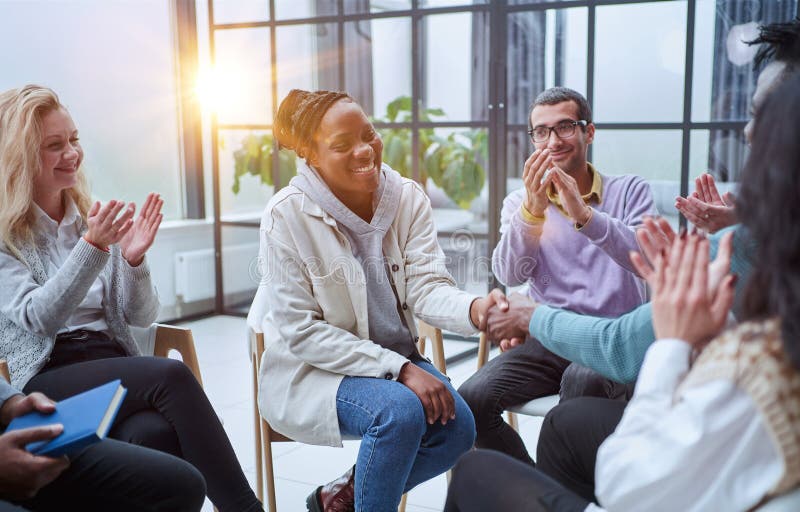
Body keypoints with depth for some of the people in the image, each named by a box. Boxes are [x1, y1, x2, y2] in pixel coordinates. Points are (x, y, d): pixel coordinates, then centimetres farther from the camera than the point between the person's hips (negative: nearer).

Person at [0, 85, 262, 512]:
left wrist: (133, 259, -9)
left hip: (113, 366, 4)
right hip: (47, 379, -4)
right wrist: (92, 247, -24)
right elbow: (37, 317, -14)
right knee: (171, 376, -31)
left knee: (156, 433, -33)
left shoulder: (92, 219, 14)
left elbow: (141, 317, 10)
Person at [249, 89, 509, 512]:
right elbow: (301, 332, -17)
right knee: (400, 410, -31)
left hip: (395, 360, 5)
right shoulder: (286, 216, -17)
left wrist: (475, 309, -37)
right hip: (311, 370, -5)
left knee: (458, 427, -17)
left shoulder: (408, 198, -5)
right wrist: (398, 368, -25)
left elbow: (426, 286, -13)